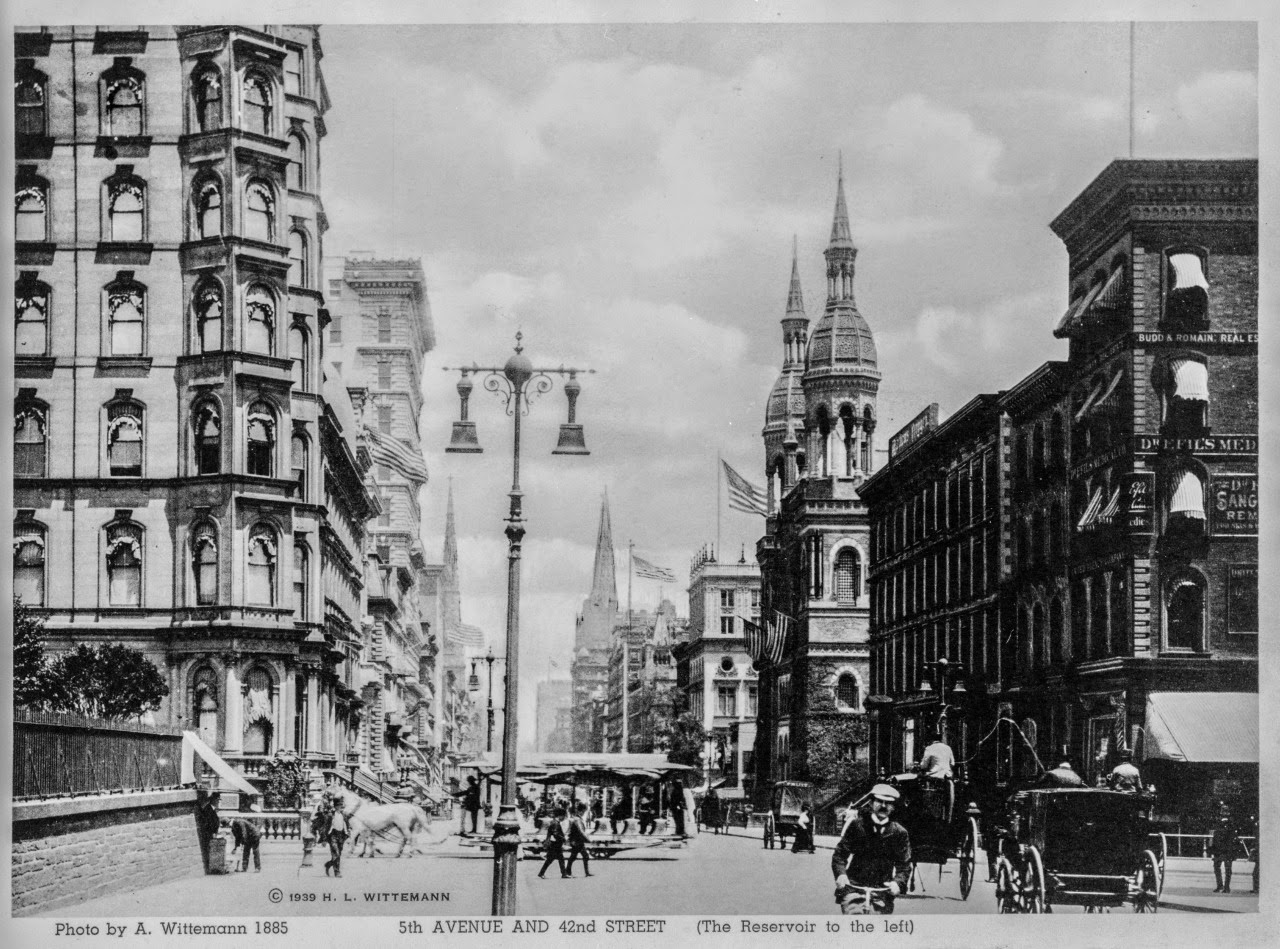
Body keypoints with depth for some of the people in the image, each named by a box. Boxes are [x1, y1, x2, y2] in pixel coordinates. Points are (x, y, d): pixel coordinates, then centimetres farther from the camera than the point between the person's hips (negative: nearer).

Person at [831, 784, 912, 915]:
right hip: (853, 886, -1)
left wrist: (898, 882, -15)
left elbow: (904, 864, 4)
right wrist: (840, 874, -15)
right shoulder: (856, 825, 3)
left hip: (883, 889, 1)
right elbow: (840, 854, 3)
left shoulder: (899, 832, 5)